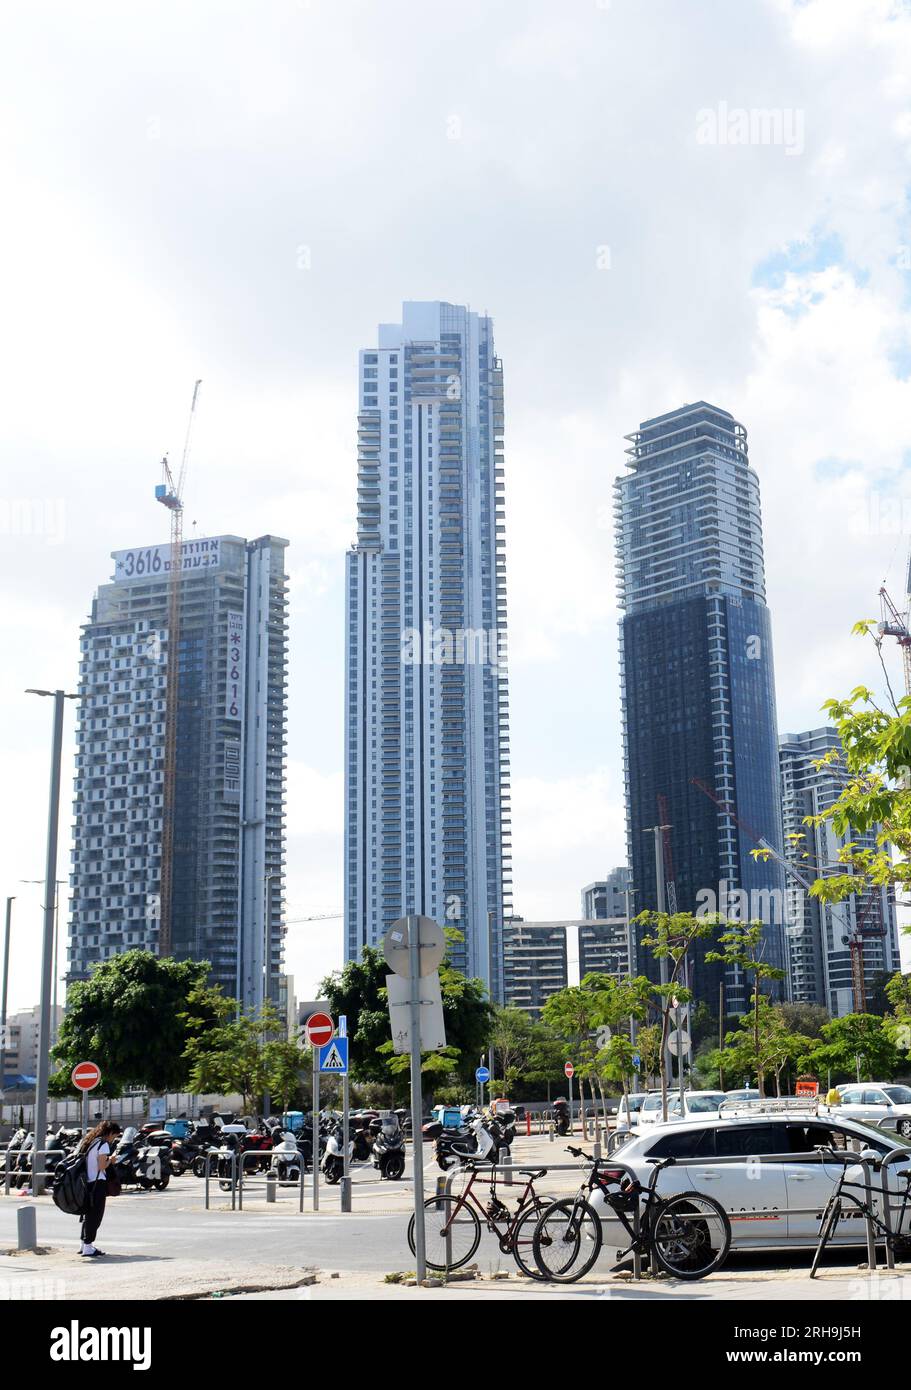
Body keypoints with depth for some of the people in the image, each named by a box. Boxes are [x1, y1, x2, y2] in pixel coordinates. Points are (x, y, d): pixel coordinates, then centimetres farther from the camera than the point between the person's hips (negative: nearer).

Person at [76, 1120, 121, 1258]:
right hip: (97, 1183, -9)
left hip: (86, 1183, 9)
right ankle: (88, 1247, -3)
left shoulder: (89, 1142, 15)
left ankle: (83, 1244, 26)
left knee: (87, 1213, 18)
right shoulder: (103, 1144, -11)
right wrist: (110, 1160, 0)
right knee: (95, 1215, -3)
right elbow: (101, 1167, -17)